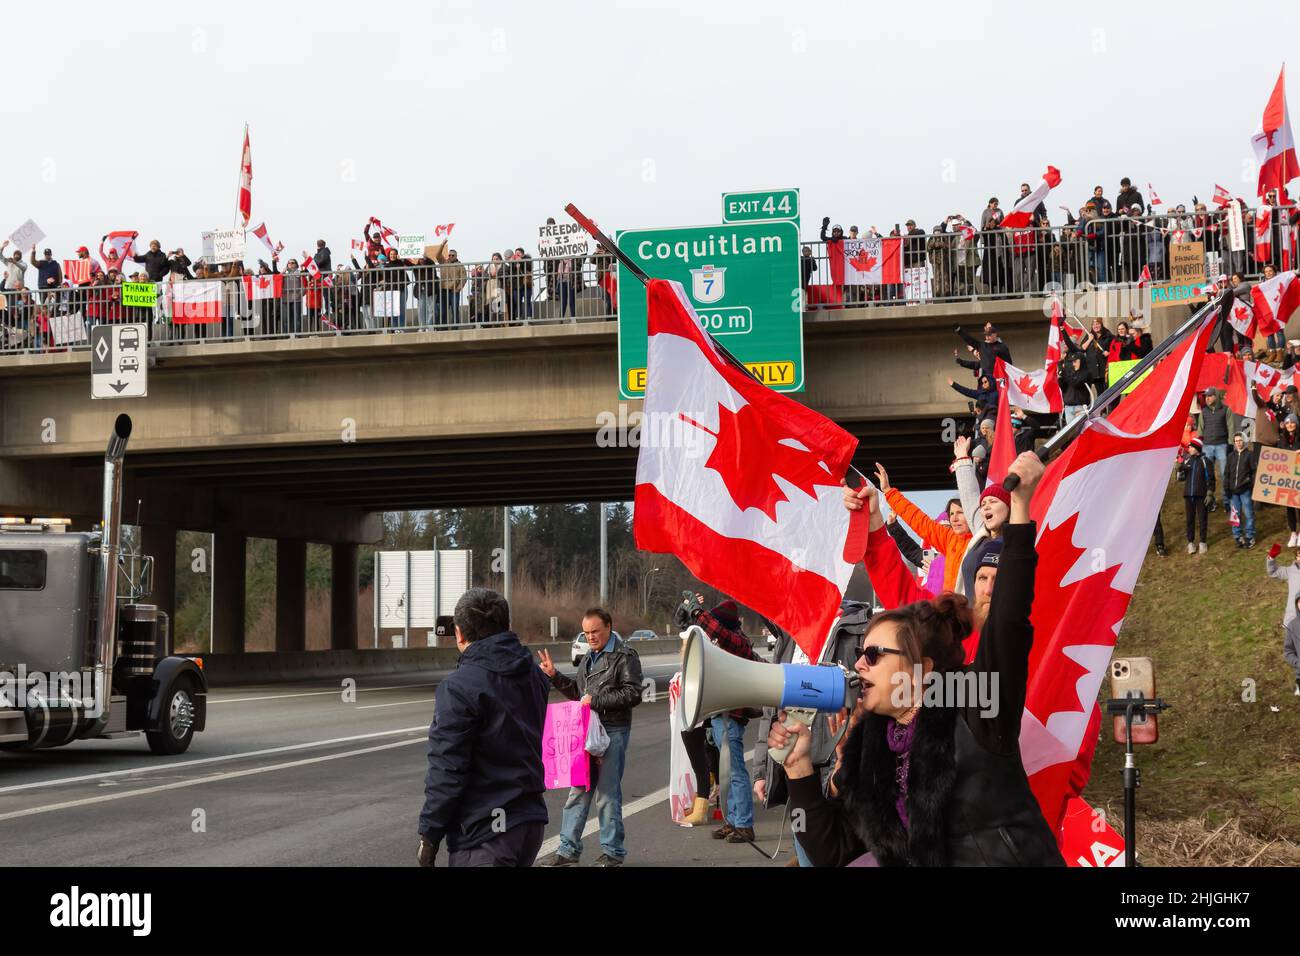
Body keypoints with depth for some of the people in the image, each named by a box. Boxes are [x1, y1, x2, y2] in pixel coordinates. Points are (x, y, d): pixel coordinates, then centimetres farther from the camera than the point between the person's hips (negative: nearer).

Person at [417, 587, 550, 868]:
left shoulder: (459, 687, -15)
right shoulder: (533, 677, 9)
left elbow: (446, 772, -15)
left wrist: (429, 835, -8)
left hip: (483, 833, -8)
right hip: (532, 820, 8)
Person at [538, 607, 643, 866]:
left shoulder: (625, 656, -6)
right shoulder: (589, 659, 20)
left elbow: (632, 694, -14)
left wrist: (595, 700, -15)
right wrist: (554, 676, 14)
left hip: (613, 731, -7)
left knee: (607, 793, -2)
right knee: (577, 791, 8)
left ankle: (612, 852, 8)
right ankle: (569, 849, 14)